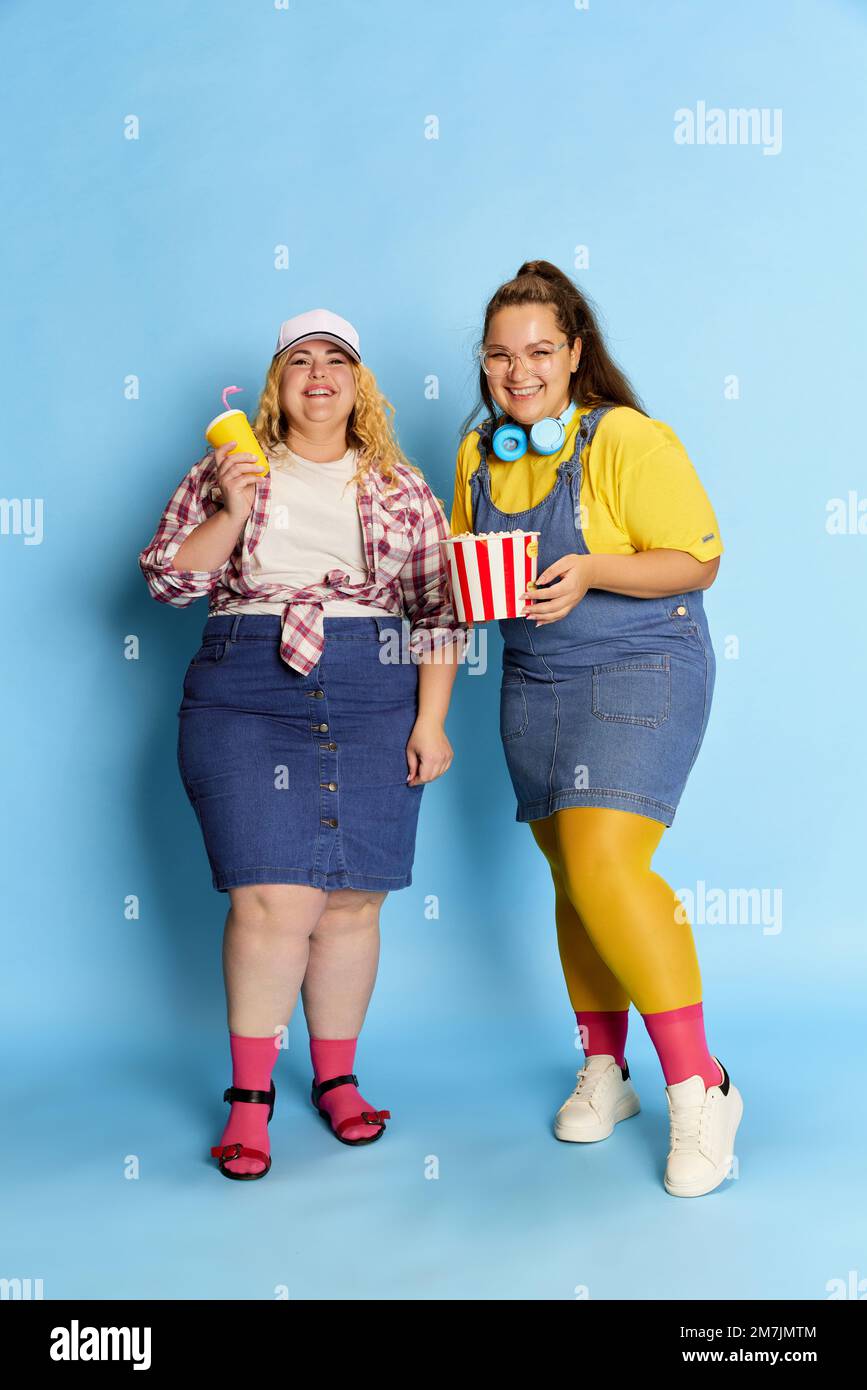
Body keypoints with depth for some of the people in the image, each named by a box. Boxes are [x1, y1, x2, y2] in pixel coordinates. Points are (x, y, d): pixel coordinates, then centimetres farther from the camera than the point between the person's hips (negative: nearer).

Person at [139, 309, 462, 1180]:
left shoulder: (402, 488, 11)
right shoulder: (227, 471, 10)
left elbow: (437, 610, 8)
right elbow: (166, 578, 4)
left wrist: (430, 720, 1)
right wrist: (232, 510, -9)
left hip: (374, 703, 2)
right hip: (246, 698, -1)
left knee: (352, 902, 4)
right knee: (274, 899, -10)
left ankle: (337, 1078, 22)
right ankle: (249, 1095, 5)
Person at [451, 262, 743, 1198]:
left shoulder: (628, 438, -13)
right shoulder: (480, 452, 8)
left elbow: (698, 561, -13)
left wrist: (592, 570, -27)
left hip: (638, 672, -7)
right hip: (533, 682, 7)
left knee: (602, 861, -21)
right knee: (571, 877, 9)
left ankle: (699, 1087, -11)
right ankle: (603, 1071, 25)